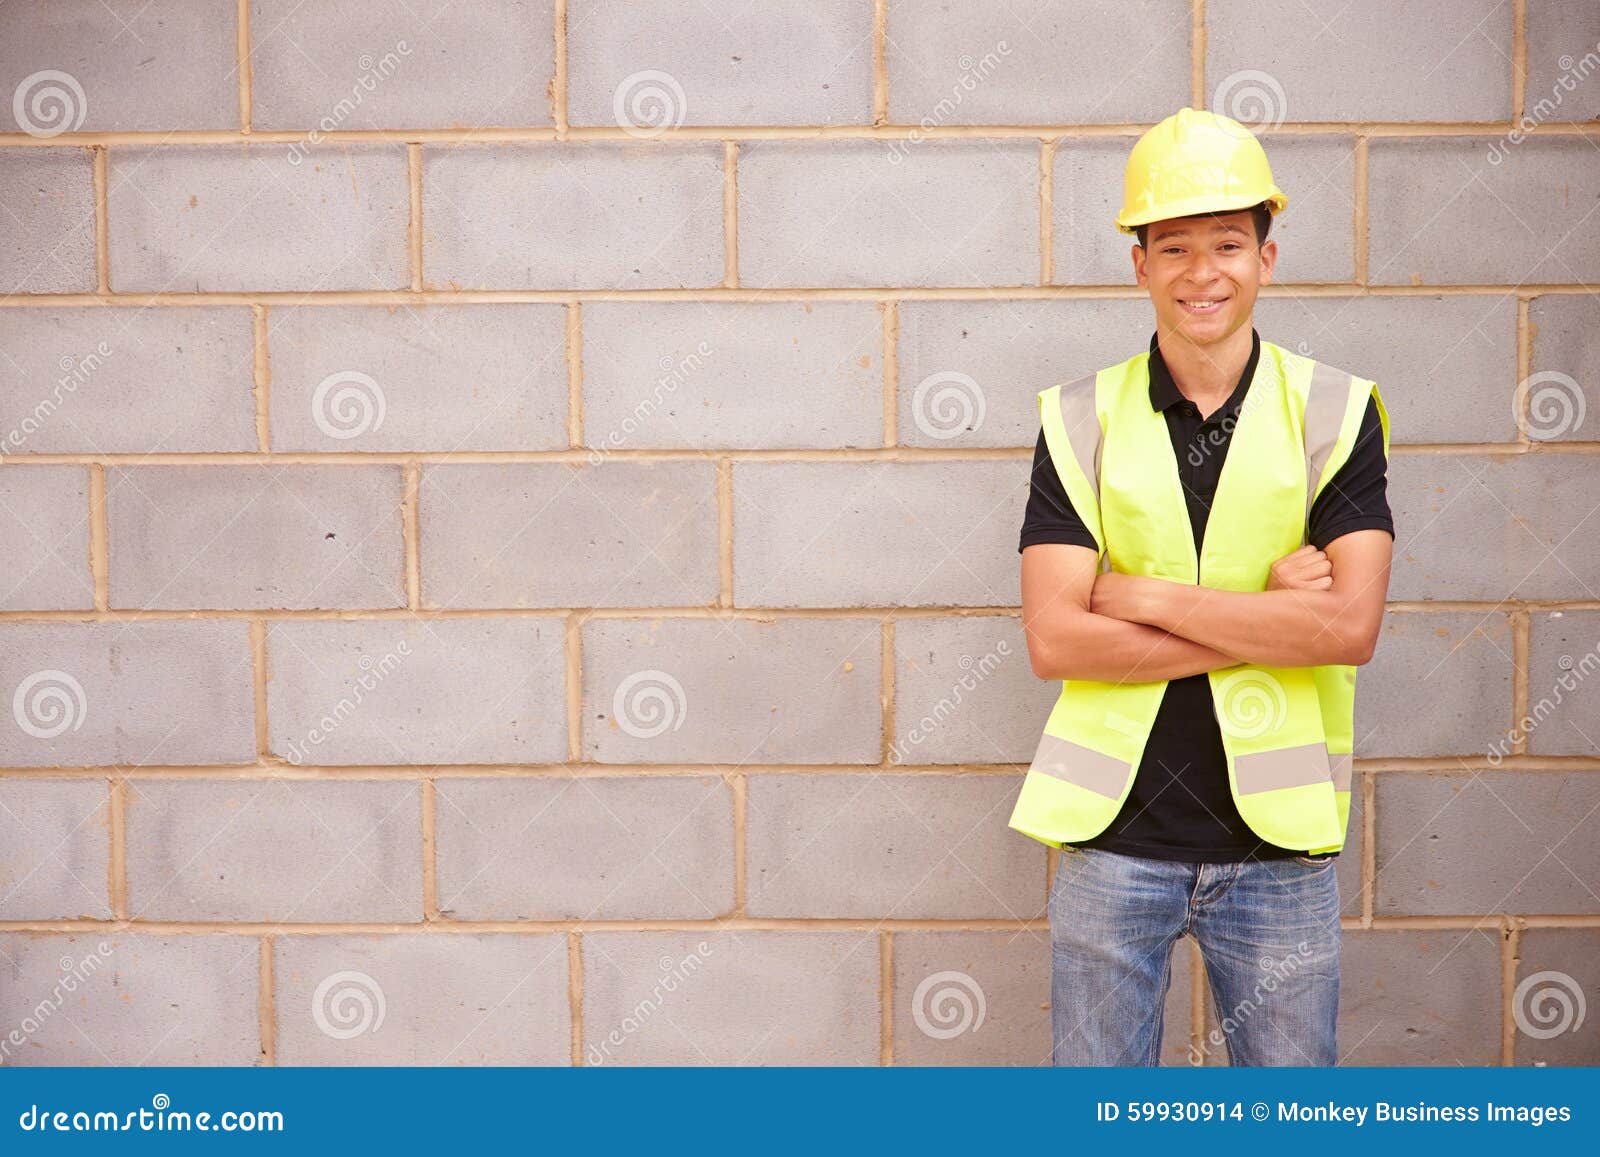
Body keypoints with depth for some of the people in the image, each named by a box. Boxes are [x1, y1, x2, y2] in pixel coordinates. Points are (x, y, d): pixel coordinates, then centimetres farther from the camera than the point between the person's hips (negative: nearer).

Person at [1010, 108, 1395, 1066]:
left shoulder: (1334, 413, 0)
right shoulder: (1082, 421, 0)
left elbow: (1350, 626, -13)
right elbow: (1053, 640, -10)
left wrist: (1145, 597, -13)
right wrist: (1267, 615, -13)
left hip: (1278, 844, 0)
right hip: (1113, 835, 0)